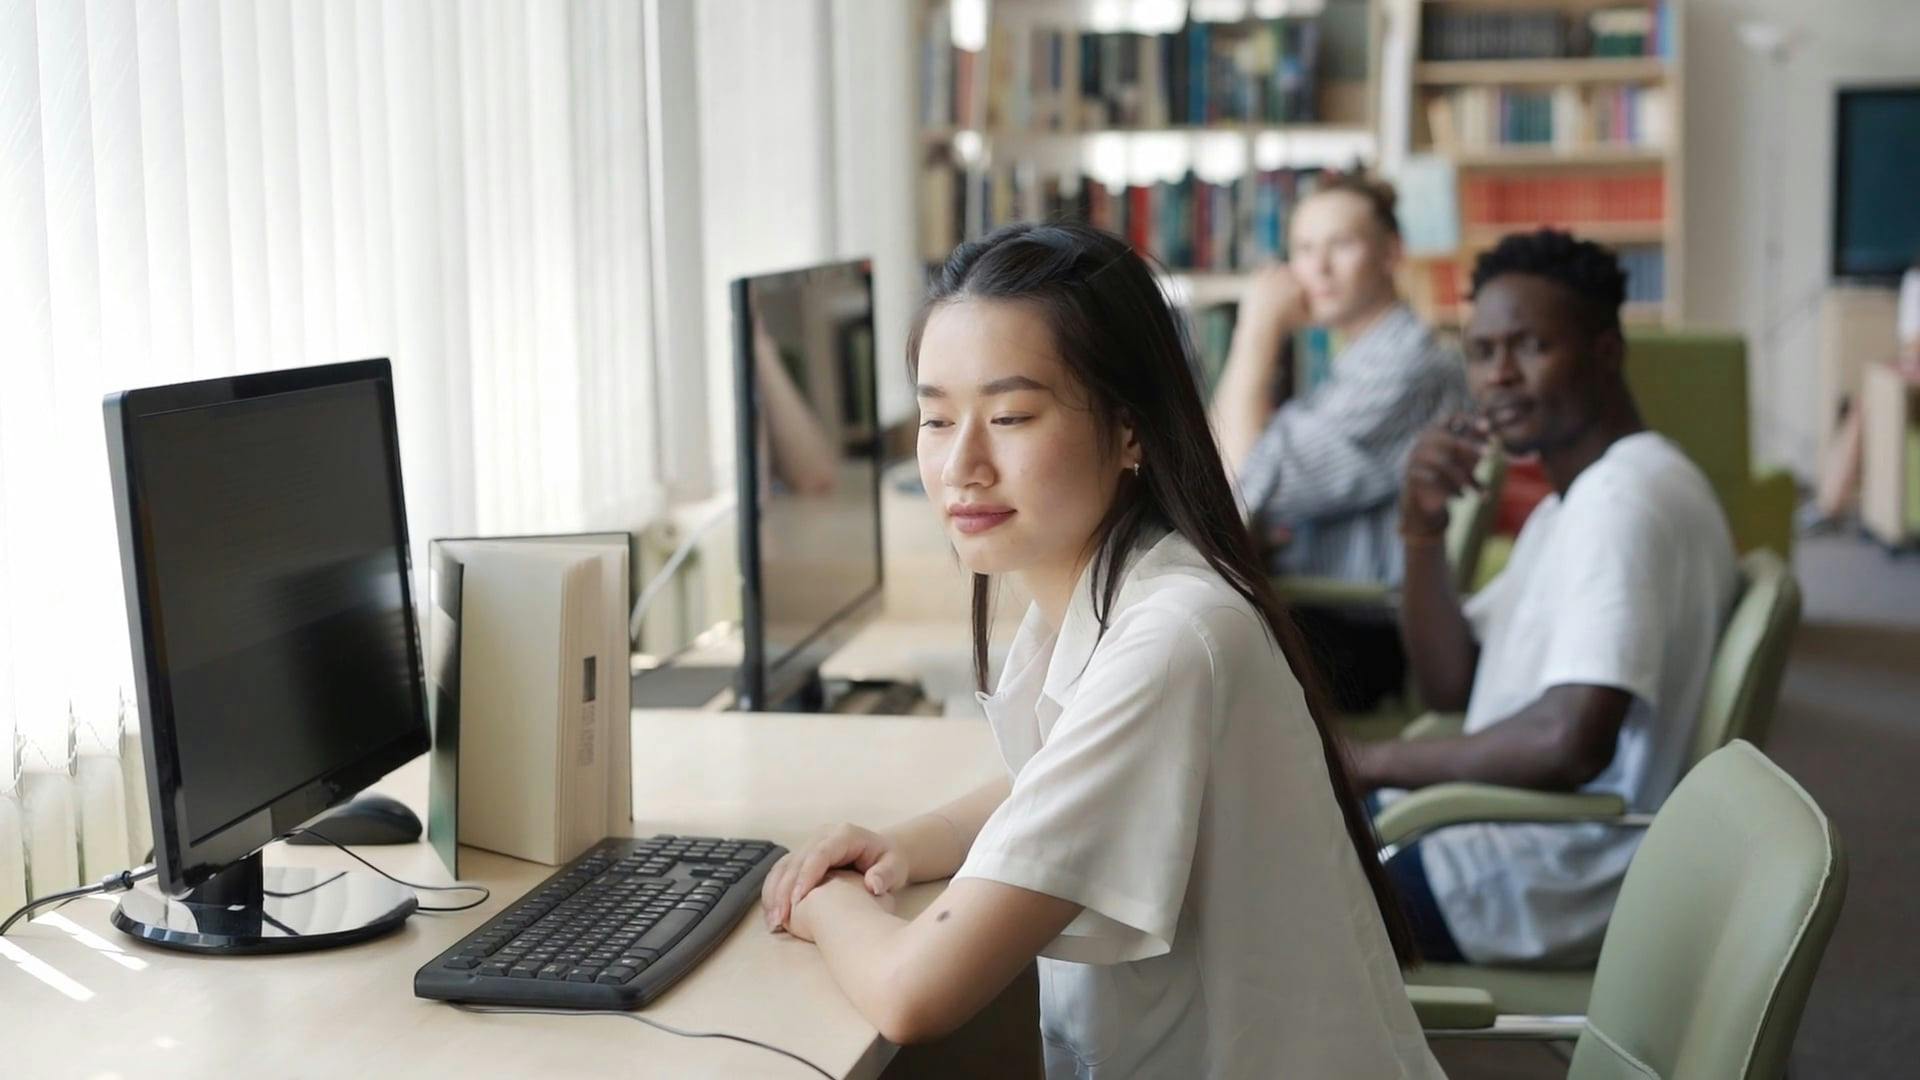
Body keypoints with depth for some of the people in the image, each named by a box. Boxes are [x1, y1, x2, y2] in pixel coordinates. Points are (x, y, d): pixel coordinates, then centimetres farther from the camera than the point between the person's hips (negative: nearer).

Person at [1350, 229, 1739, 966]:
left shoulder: (1628, 496, -18)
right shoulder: (1570, 502, 15)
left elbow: (1571, 743, -29)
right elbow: (1450, 686, 14)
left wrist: (1376, 761, -15)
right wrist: (1423, 532, -3)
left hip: (1560, 878, -10)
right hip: (1514, 829, 10)